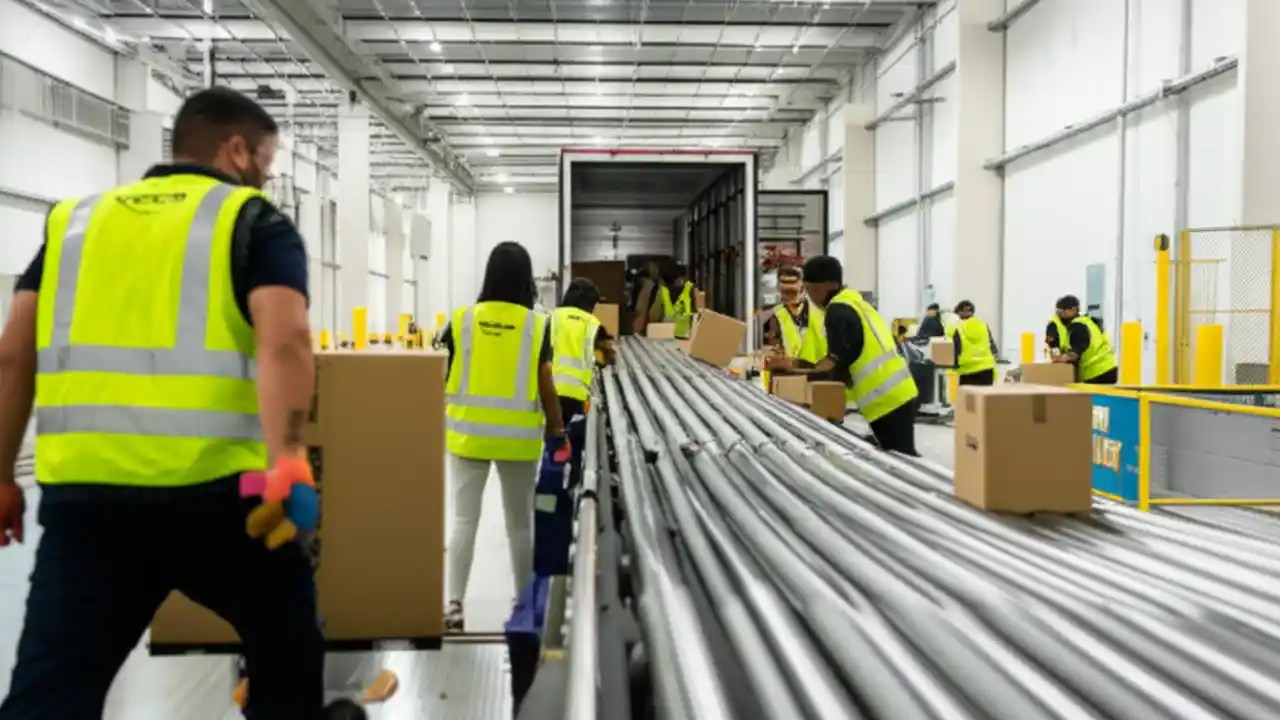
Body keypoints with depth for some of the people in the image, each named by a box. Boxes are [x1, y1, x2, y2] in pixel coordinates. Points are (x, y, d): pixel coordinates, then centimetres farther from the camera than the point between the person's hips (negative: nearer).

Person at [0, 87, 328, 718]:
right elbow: (283, 343, -15)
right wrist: (287, 460, -25)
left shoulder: (75, 220, 18)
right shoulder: (255, 222, 4)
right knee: (287, 646, 20)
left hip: (84, 490, 4)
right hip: (215, 489, -3)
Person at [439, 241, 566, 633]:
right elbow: (546, 388, -6)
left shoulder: (461, 320, -3)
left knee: (464, 518, 7)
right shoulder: (537, 325, -7)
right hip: (518, 437, -1)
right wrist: (557, 432, 6)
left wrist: (439, 422, 13)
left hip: (468, 433, 1)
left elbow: (444, 379, 1)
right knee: (520, 522, 11)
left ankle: (454, 604, 3)